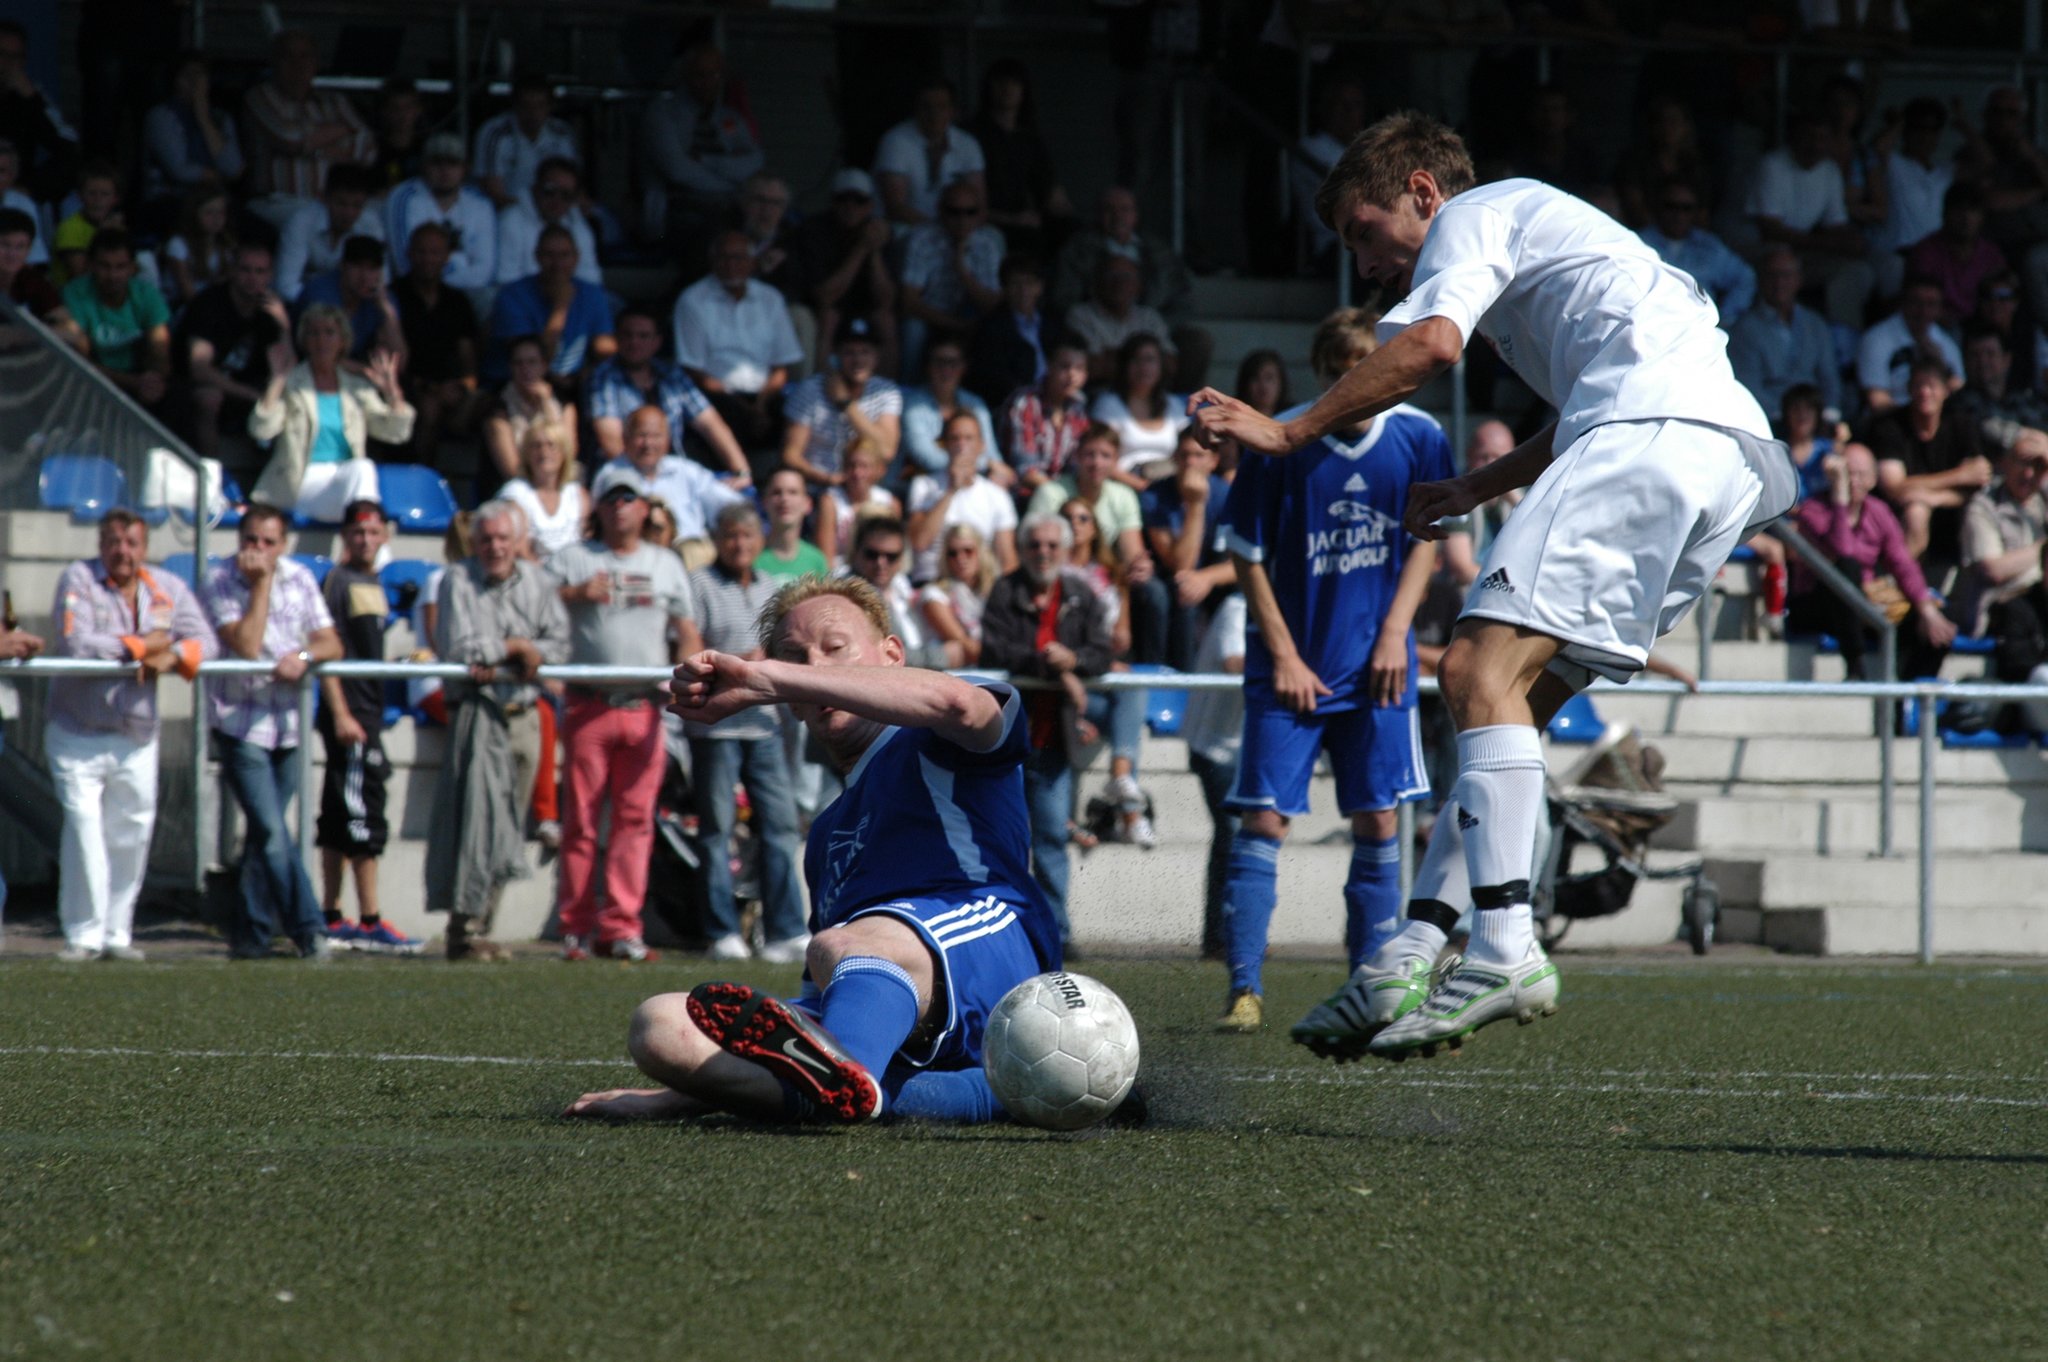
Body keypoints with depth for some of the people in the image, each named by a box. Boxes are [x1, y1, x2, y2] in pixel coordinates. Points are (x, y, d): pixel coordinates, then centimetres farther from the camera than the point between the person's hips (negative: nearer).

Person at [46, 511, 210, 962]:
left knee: (132, 834, 5)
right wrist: (142, 645, -12)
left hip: (137, 737, 4)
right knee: (84, 829, -12)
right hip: (78, 734, -4)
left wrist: (172, 657, -19)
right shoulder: (79, 579, -6)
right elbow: (75, 643, -19)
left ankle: (117, 933, 15)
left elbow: (203, 640, 3)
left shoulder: (168, 589, 7)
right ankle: (83, 934, -7)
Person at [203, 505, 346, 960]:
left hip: (286, 722, 5)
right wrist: (261, 583, -17)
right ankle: (308, 928, -13)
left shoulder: (300, 578, 5)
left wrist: (305, 655, -19)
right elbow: (246, 645, -20)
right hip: (239, 721, -5)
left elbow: (332, 644, 2)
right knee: (272, 832, -14)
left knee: (265, 832, 10)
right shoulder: (221, 581, -8)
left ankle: (250, 935, 17)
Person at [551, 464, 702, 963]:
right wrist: (577, 593, -14)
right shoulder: (573, 559, 11)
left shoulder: (666, 564, 19)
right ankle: (577, 926, 2)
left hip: (645, 709, 2)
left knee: (636, 818, -3)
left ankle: (621, 927, -4)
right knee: (582, 818, -3)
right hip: (589, 707, -2)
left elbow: (688, 632, 17)